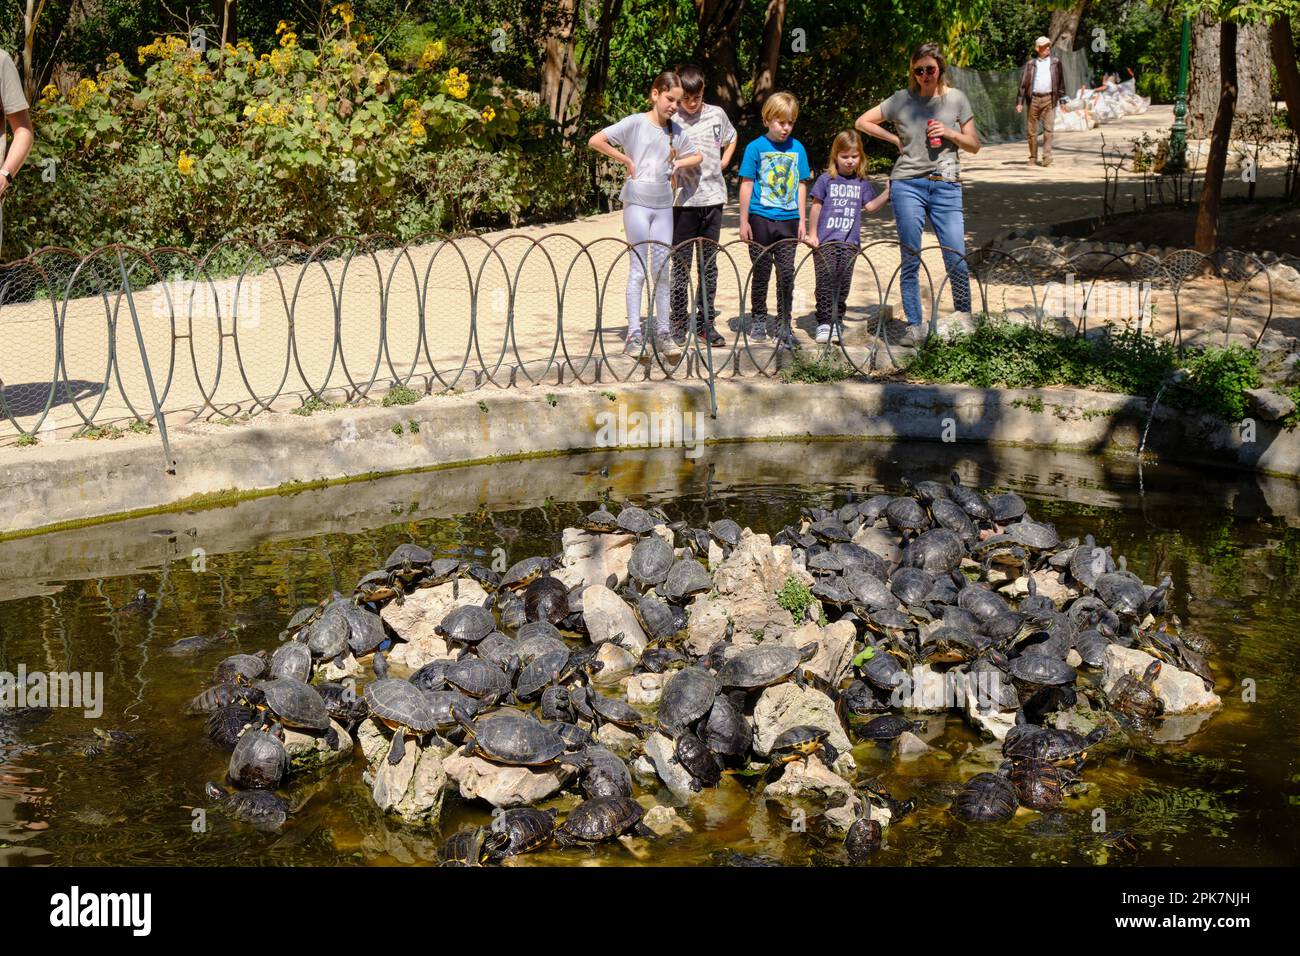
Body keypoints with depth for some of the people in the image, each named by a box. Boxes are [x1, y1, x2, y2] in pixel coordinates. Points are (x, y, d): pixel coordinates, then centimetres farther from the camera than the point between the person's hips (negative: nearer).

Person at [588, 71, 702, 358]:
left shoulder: (676, 130, 9)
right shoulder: (636, 123, -7)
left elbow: (697, 156, 24)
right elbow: (595, 141, -14)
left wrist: (679, 162, 4)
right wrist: (627, 160, -12)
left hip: (663, 205, 5)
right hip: (637, 202, -5)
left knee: (662, 270, 8)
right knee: (638, 268, -5)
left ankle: (663, 333, 13)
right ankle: (634, 335, -3)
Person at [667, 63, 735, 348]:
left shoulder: (716, 114, 6)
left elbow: (731, 139, 24)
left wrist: (723, 163, 12)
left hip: (712, 197, 3)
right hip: (683, 199, -3)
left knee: (709, 263, 7)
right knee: (681, 263, 1)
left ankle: (706, 322, 14)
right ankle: (678, 321, 10)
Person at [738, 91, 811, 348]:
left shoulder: (797, 148, 6)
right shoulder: (756, 147, -3)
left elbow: (801, 185, 11)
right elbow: (747, 184, -2)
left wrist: (802, 220, 8)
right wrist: (744, 221, -5)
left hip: (788, 220, 2)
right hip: (761, 218, -2)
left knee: (787, 273, 1)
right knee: (761, 272, 7)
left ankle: (784, 326, 9)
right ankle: (758, 319, 21)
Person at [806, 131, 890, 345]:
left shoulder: (861, 183, 12)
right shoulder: (826, 180, 1)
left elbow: (870, 206, 10)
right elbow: (816, 207, 3)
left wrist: (887, 192, -2)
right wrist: (812, 234, 0)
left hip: (850, 243, 3)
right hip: (825, 241, -3)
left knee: (843, 284, 3)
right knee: (826, 281, -8)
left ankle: (836, 323, 9)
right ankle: (824, 323, -4)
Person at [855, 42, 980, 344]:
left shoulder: (956, 99, 7)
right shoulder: (902, 100, 5)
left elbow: (974, 145, 9)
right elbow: (862, 122, 12)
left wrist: (950, 133, -8)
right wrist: (896, 139, 4)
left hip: (946, 186, 0)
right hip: (908, 185, 0)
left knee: (957, 260, -5)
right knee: (911, 261, 3)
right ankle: (913, 325, 12)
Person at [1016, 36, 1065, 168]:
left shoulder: (1055, 62, 8)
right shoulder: (1030, 63, 6)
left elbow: (1061, 81, 11)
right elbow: (1023, 82, 5)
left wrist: (1063, 99, 7)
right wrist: (1020, 101, 0)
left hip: (1049, 99, 0)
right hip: (1033, 99, 0)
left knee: (1048, 128, -10)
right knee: (1031, 130, 4)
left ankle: (1047, 157, -12)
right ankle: (1033, 157, 13)